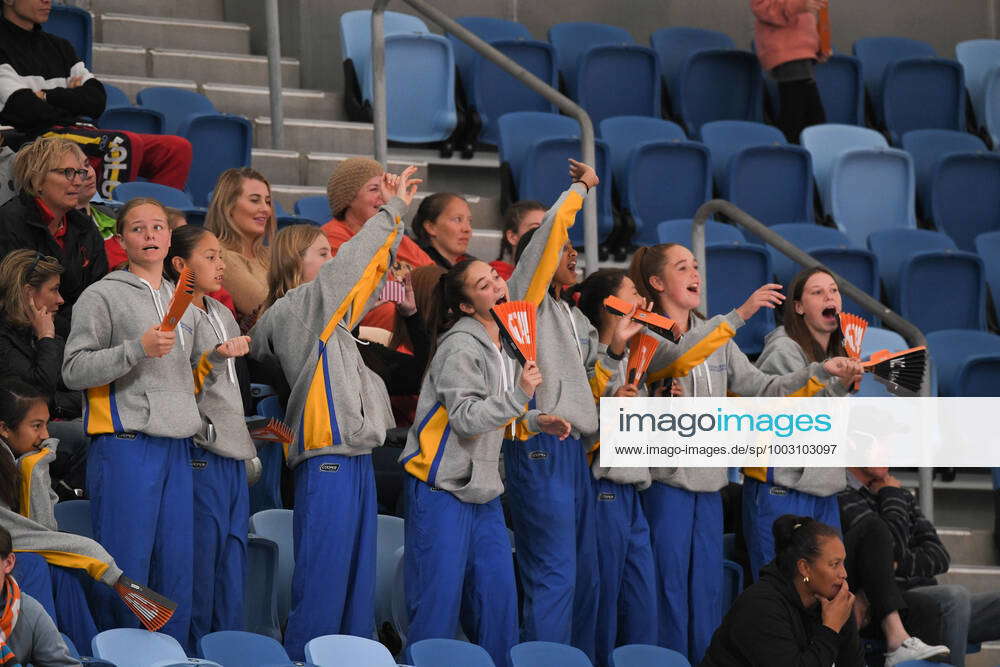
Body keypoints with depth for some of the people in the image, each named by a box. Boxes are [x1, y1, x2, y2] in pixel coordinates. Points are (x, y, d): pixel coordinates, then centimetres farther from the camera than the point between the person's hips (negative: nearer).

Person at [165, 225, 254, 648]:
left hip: (232, 451, 8)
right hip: (200, 450, -8)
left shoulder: (222, 314, 18)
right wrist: (217, 356, -27)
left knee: (234, 548, 7)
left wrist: (248, 447, 28)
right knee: (204, 551, -9)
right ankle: (197, 650, -4)